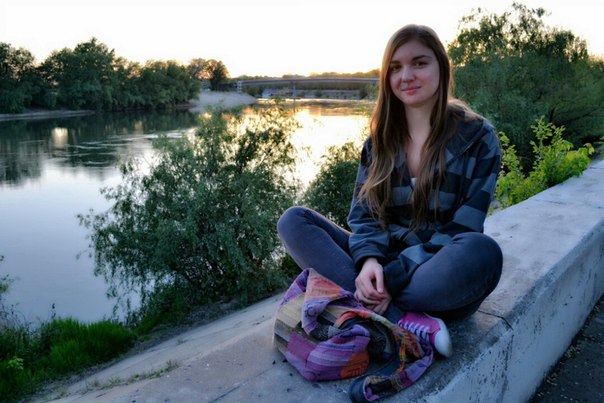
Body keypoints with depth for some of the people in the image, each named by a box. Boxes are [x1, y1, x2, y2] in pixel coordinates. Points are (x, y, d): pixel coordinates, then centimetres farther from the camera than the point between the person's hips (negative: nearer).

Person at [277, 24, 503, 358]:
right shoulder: (380, 138, 7)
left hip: (439, 281, -3)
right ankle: (404, 321, -28)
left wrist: (391, 278, -23)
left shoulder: (477, 137, -4)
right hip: (382, 267, 4)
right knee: (293, 221, -14)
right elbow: (364, 213, 1)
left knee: (481, 251, -36)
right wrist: (369, 261, -22)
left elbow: (462, 231, -12)